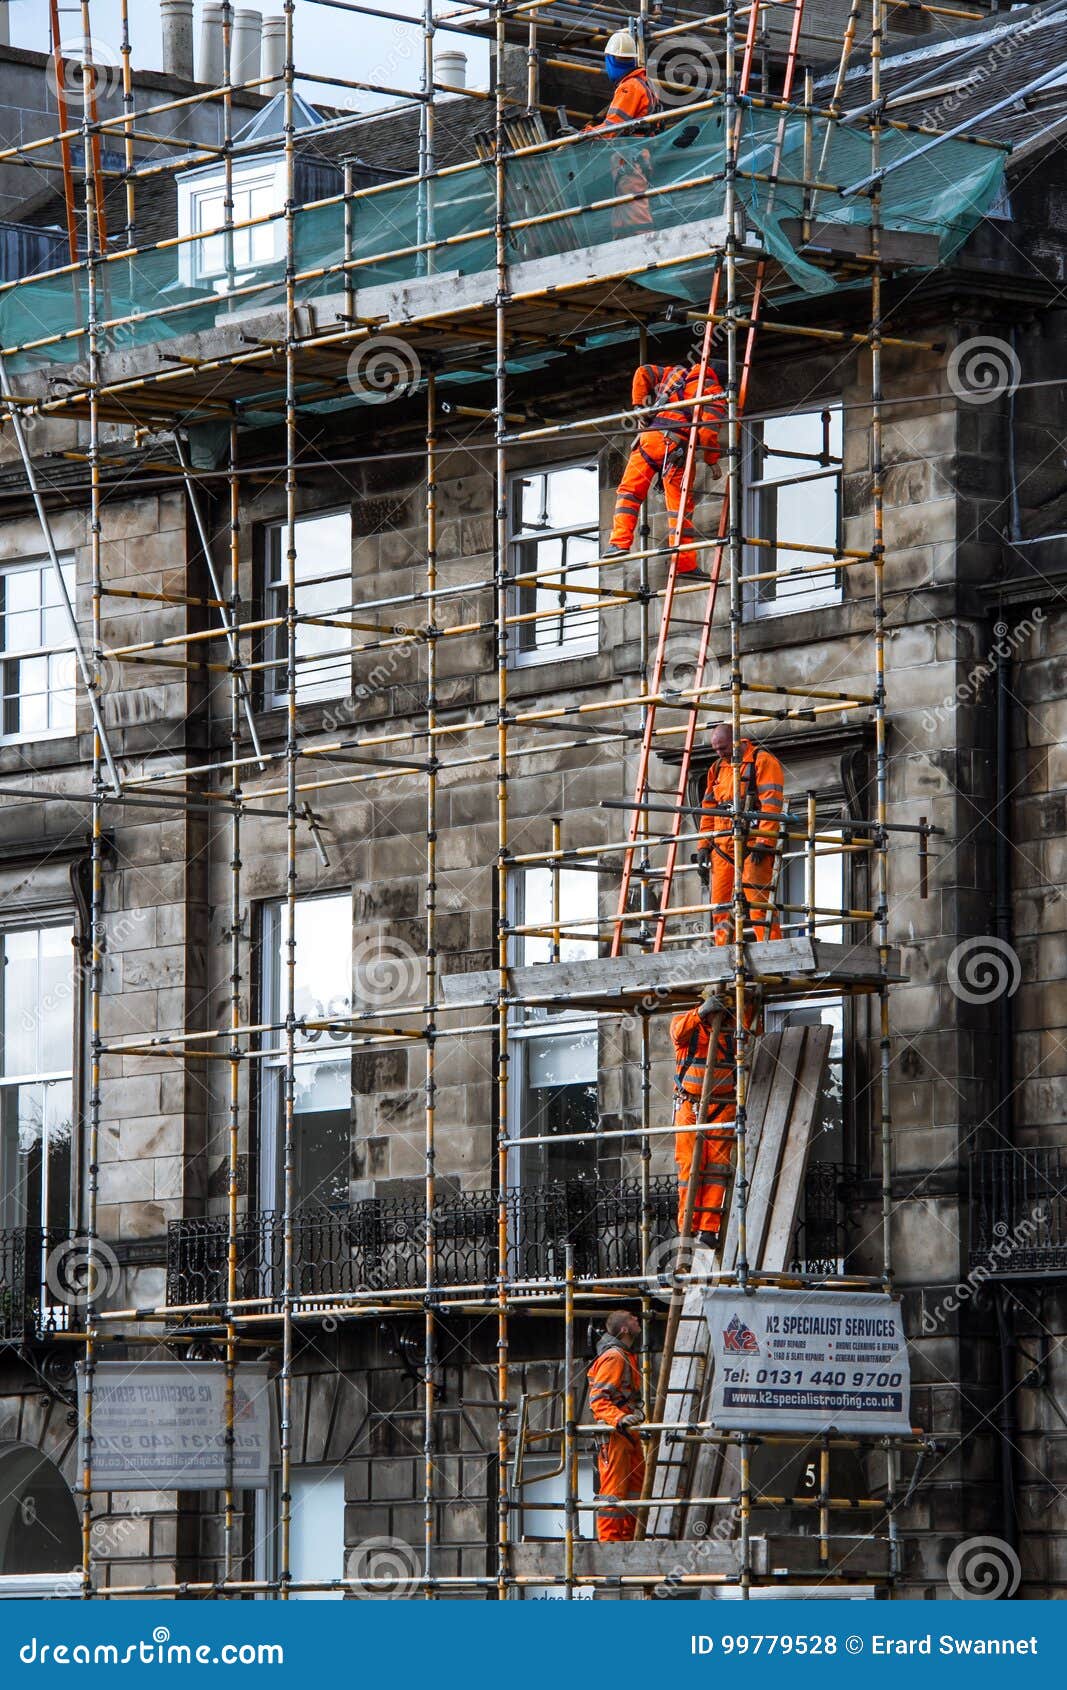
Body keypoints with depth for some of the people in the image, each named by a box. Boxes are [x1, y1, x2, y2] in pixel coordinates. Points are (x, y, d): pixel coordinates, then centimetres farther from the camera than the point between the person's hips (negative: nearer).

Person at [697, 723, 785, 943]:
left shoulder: (763, 762, -3)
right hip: (722, 847, 7)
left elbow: (771, 806, -12)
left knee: (757, 900, -14)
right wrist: (704, 846, 16)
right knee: (720, 903, 2)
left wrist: (763, 842, -20)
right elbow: (708, 809, 24)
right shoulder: (718, 768, 21)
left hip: (752, 843, -7)